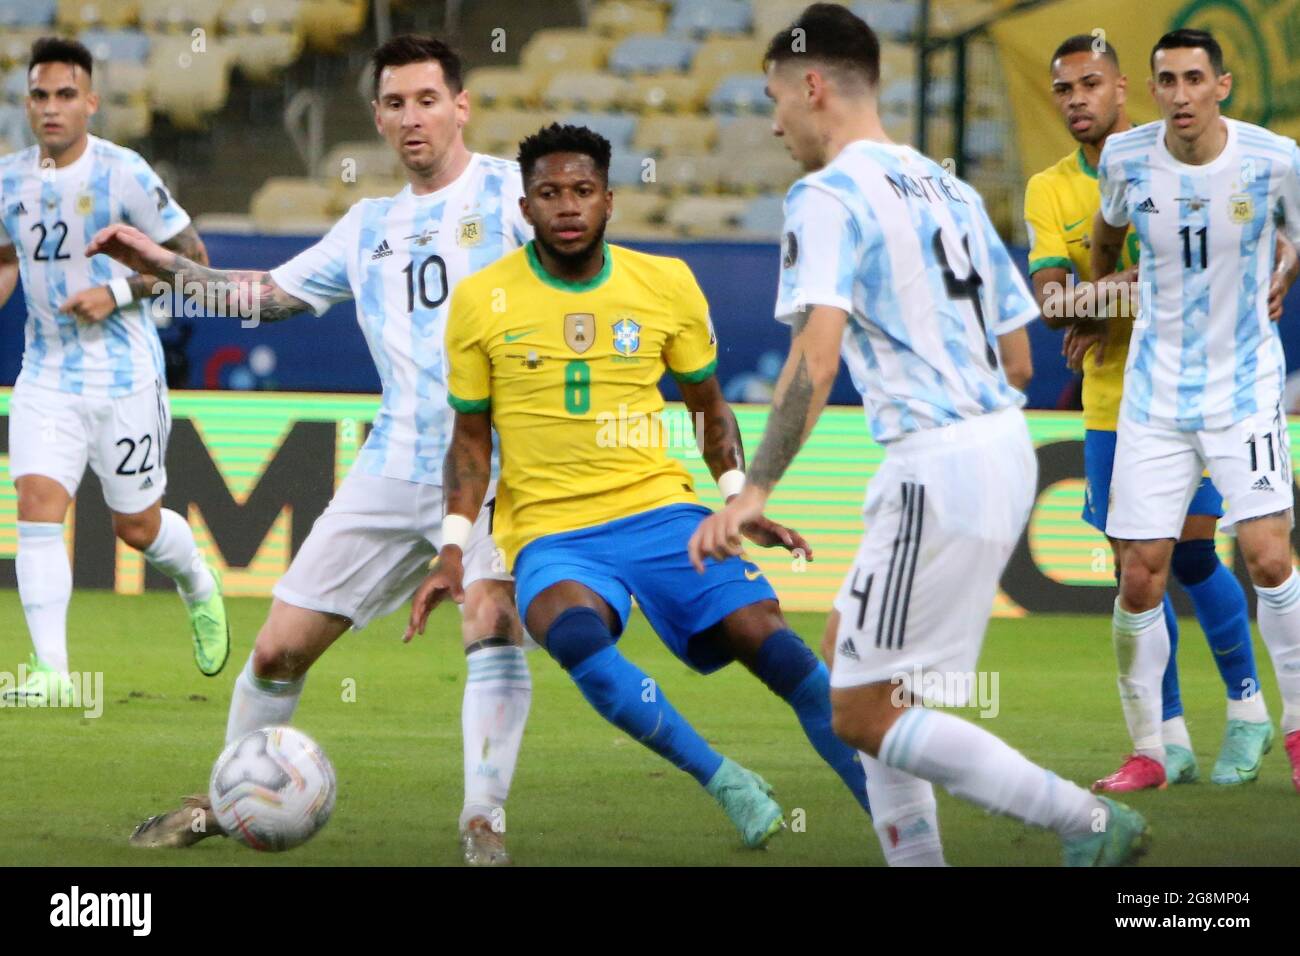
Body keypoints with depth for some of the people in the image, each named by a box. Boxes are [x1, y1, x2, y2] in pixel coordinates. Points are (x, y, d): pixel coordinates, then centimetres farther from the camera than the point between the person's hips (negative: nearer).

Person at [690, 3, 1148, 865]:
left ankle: (1091, 824, -9)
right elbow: (1013, 340, 20)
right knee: (851, 655, 21)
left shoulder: (829, 197, -8)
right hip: (1006, 446, 9)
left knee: (864, 714, -3)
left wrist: (755, 492, -27)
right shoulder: (947, 188, 17)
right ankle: (915, 856, 16)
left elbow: (818, 349, -22)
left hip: (938, 466, -9)